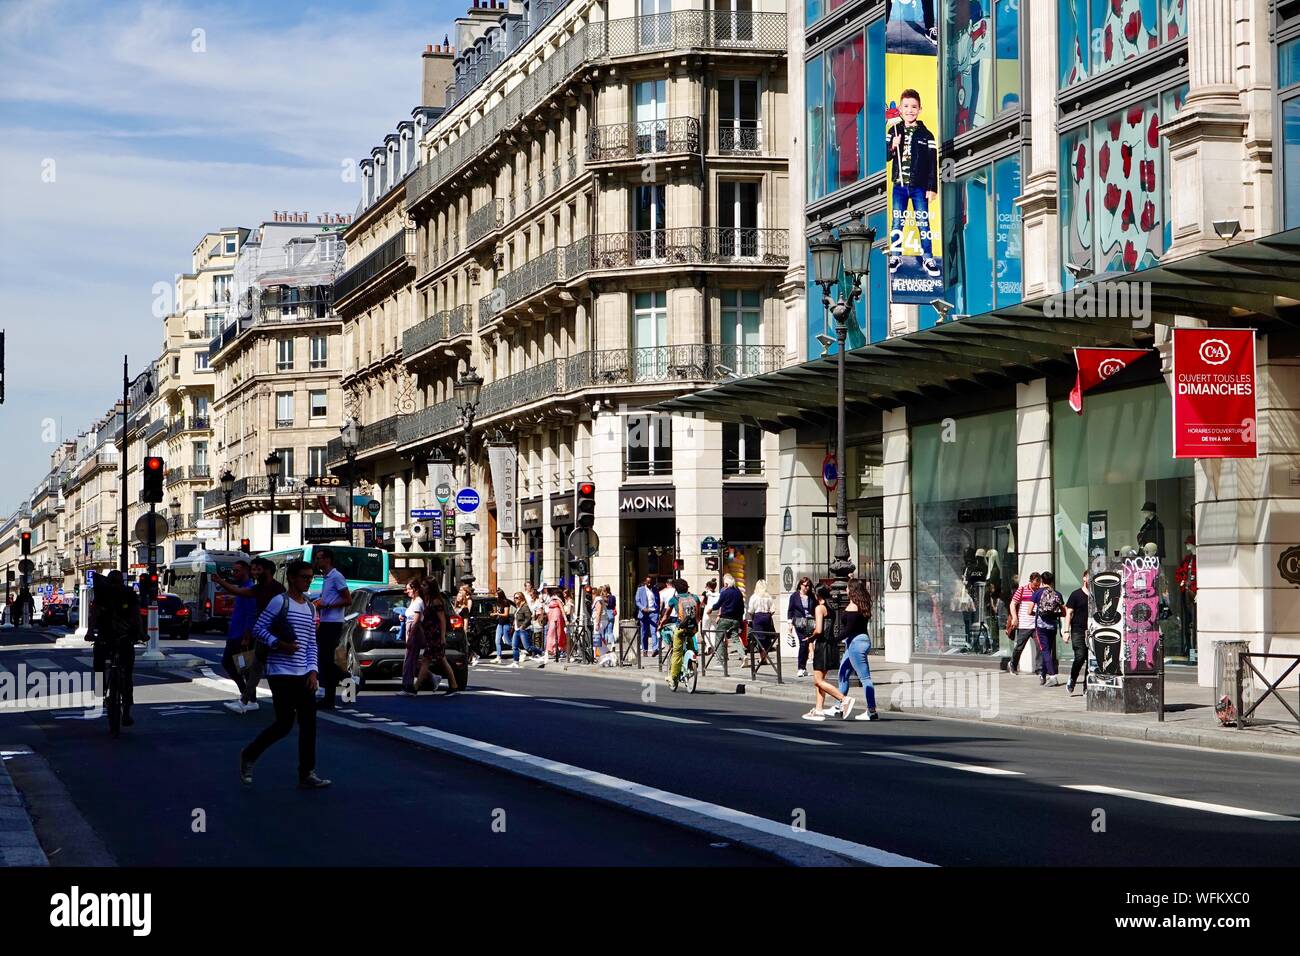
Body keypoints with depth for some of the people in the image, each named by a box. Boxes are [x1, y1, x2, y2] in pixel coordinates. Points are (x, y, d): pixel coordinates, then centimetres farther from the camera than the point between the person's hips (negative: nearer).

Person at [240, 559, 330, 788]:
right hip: (281, 673, -7)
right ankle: (249, 755, 16)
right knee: (284, 724, -6)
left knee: (309, 723, 2)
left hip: (303, 675, 7)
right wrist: (278, 644, -19)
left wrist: (313, 671, 5)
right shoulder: (280, 602, -7)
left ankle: (307, 774, 6)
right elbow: (258, 628, -7)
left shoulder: (310, 608, 15)